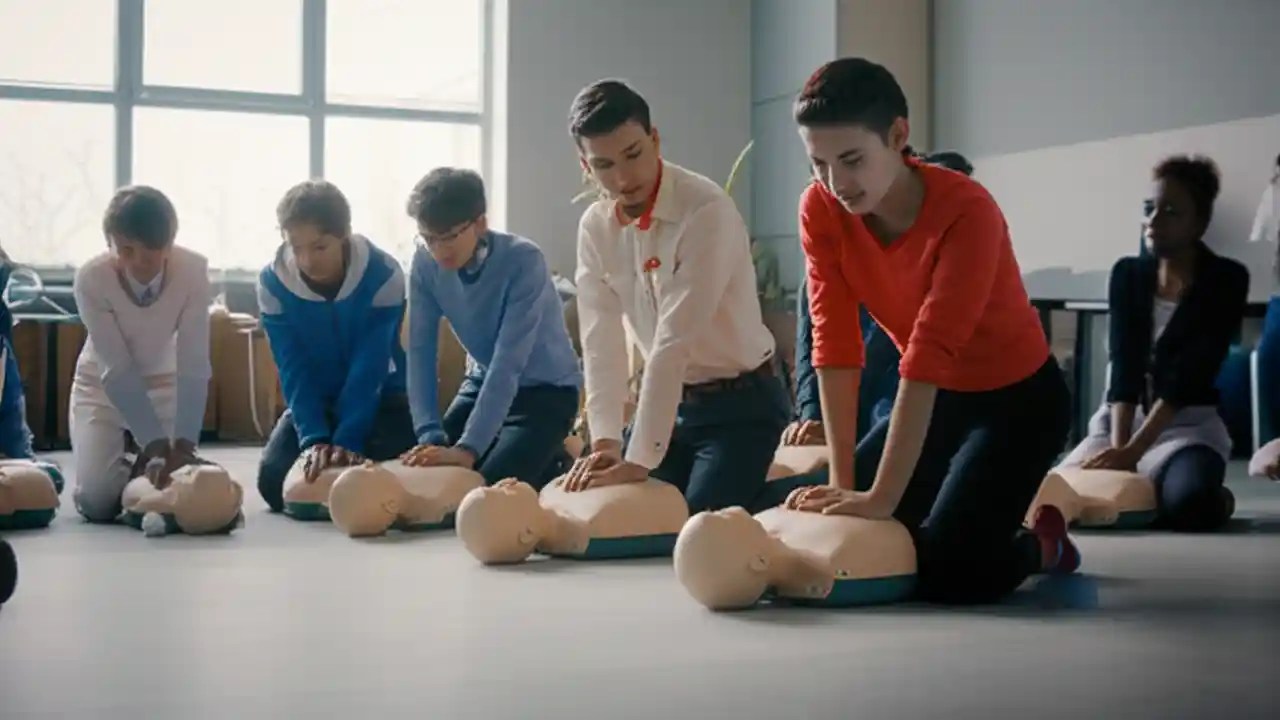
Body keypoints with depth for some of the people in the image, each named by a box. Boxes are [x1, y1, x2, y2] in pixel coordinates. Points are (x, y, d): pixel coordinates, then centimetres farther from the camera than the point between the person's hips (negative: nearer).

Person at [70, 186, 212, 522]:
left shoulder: (193, 270, -28)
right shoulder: (91, 279, -29)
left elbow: (194, 365, -28)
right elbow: (118, 371, -27)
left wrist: (184, 444, -36)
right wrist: (156, 444, -33)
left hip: (164, 382, 1)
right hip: (102, 385, -1)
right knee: (96, 500, -15)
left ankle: (142, 471, 20)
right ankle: (130, 474, 20)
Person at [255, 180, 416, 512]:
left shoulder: (383, 274, -25)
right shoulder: (272, 282, -18)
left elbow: (369, 368, -26)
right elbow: (294, 371, -19)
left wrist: (348, 440, -35)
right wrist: (313, 439, -33)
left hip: (380, 396, -2)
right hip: (314, 399, 2)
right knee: (273, 478, -18)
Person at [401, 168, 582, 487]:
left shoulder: (523, 261, -30)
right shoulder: (426, 264, -14)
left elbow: (508, 363, -35)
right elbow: (420, 352, -15)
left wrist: (468, 448, -42)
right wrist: (429, 435, -29)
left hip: (546, 388, -6)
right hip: (483, 381, 6)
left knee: (491, 486, -22)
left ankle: (555, 466, 9)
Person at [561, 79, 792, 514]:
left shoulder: (707, 210, -24)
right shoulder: (595, 227, -3)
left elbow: (675, 340, -29)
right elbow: (600, 341, -9)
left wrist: (640, 459, -32)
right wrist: (605, 440, -23)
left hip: (739, 402, -6)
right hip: (670, 398, 6)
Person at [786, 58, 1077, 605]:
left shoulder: (966, 210, -31)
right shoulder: (820, 209, -14)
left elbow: (928, 355, -35)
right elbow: (835, 344, -16)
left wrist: (883, 497, -36)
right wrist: (842, 480, -22)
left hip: (1016, 398, -6)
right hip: (936, 397, 6)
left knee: (948, 573, -20)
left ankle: (1041, 545, 13)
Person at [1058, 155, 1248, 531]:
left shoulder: (1226, 279, -9)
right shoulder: (1127, 274, 2)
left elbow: (1189, 375, -18)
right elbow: (1123, 366, -10)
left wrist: (1132, 451, -28)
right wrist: (1118, 445, -26)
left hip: (1190, 423, -3)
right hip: (1121, 418, 4)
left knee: (1187, 504, -35)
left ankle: (1218, 499, 3)